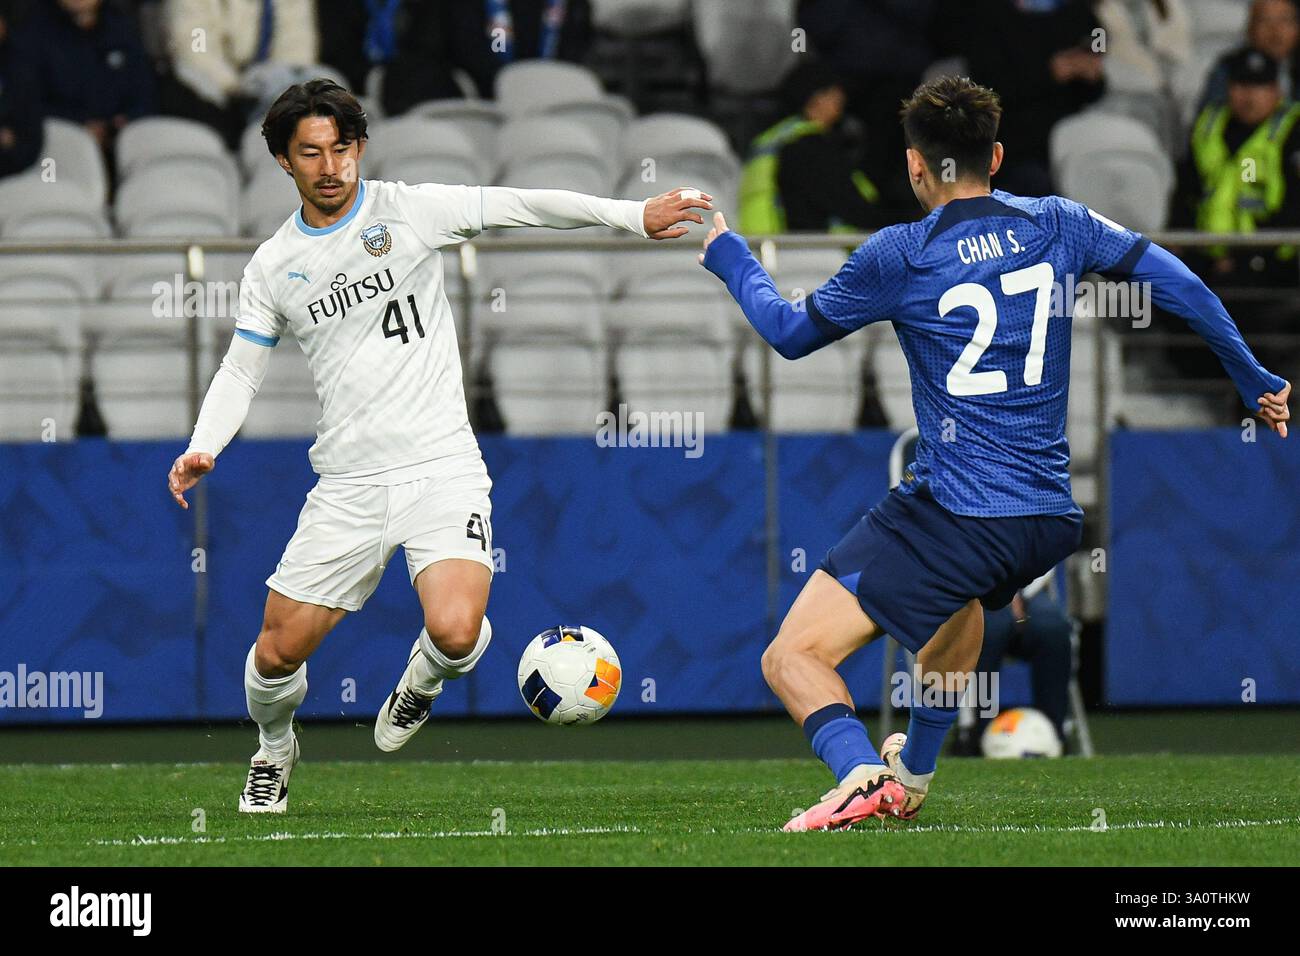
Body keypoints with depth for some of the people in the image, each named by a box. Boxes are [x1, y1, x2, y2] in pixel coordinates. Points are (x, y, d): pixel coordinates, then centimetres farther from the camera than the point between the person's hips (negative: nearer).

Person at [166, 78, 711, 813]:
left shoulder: (409, 210, -1)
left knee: (455, 633, -24)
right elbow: (241, 371, 13)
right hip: (348, 486, 3)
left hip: (441, 468, -3)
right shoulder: (273, 266, 7)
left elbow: (524, 206, -5)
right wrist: (202, 451, -5)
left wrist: (635, 216, -14)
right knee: (278, 653, 0)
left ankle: (423, 679, 14)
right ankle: (274, 750, 35)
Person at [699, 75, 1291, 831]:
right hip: (1050, 518, 6)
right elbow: (1176, 283, 11)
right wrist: (1253, 379, 22)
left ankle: (861, 773, -35)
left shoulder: (900, 257, -5)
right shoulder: (1057, 225, 6)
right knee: (963, 594, 42)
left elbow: (790, 332, 7)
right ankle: (915, 774, 53)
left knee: (793, 660, -6)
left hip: (950, 510, -6)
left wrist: (730, 258, 25)